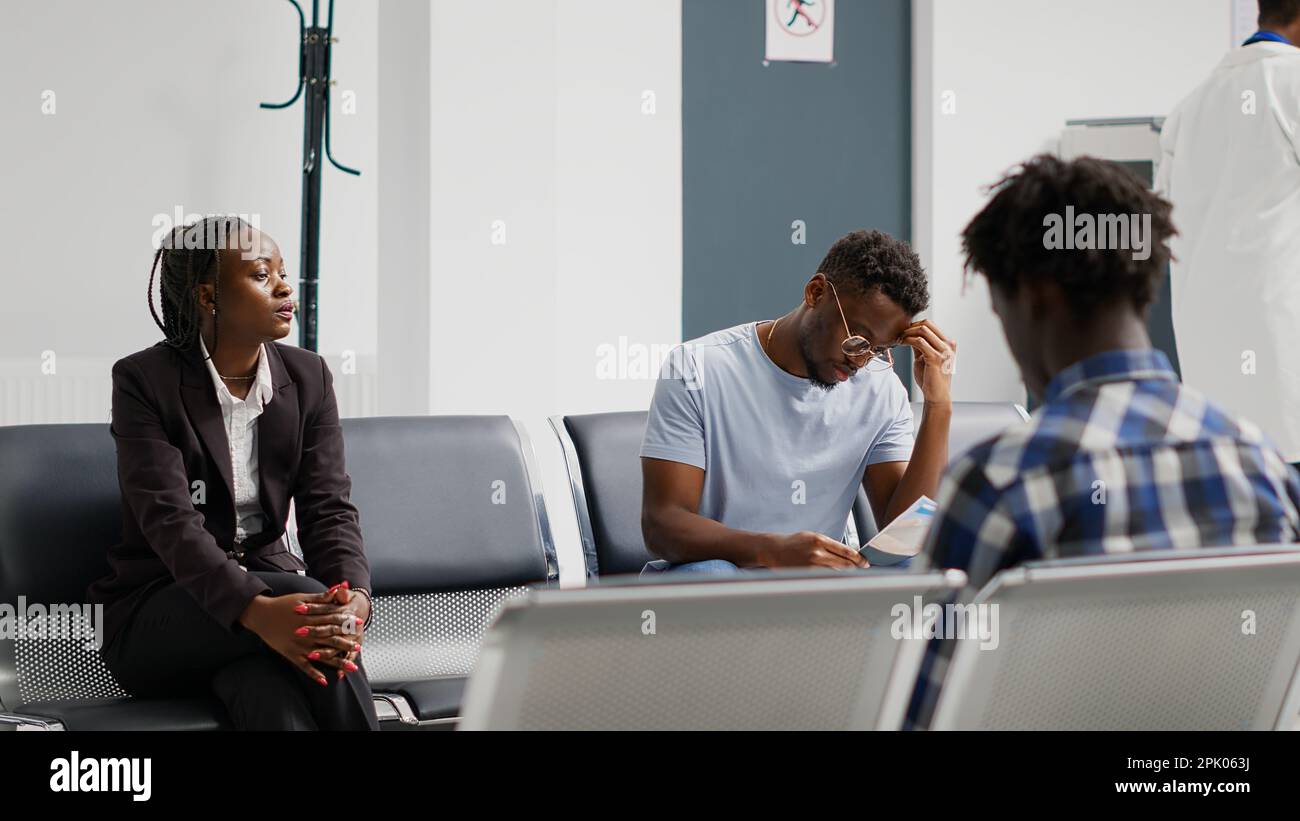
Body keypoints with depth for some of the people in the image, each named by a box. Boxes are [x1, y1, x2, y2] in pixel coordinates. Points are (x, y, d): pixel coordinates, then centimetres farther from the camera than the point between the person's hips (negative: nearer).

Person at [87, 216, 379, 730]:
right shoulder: (144, 380, -10)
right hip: (156, 613, -3)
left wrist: (355, 597, -28)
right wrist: (255, 610, -40)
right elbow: (169, 519, -22)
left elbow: (329, 508, -4)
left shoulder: (307, 377, 4)